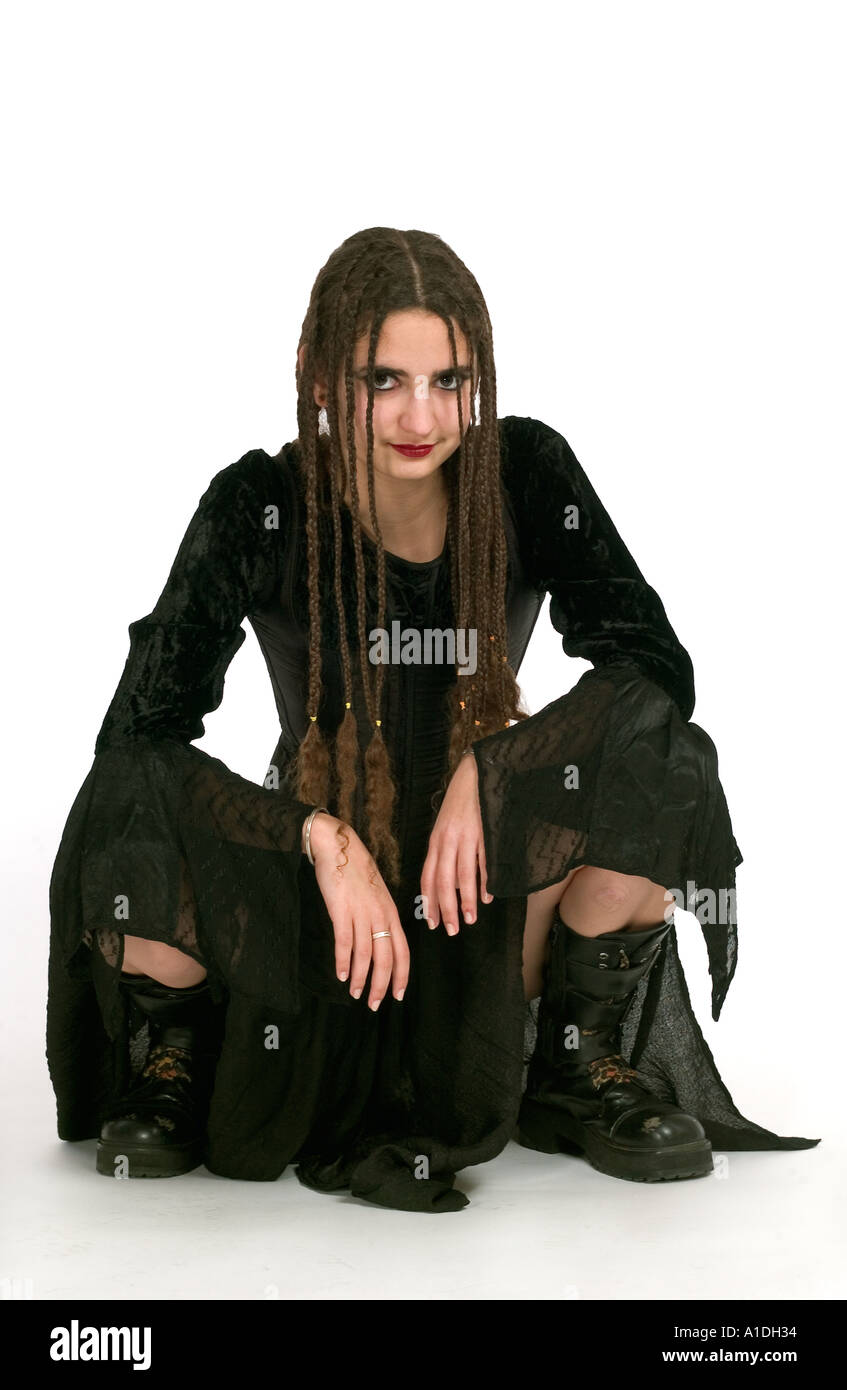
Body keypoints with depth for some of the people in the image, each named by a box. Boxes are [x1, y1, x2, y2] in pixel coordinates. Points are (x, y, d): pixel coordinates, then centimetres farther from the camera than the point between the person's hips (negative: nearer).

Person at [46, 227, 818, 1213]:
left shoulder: (528, 474, -10)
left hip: (481, 870, 1)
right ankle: (168, 1067, 1)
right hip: (314, 871, -1)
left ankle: (578, 1068, -6)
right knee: (130, 808, -32)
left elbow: (660, 665, -16)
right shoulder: (257, 510, -15)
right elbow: (139, 730, -20)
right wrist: (326, 840, -33)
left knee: (649, 742, -28)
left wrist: (484, 771, -29)